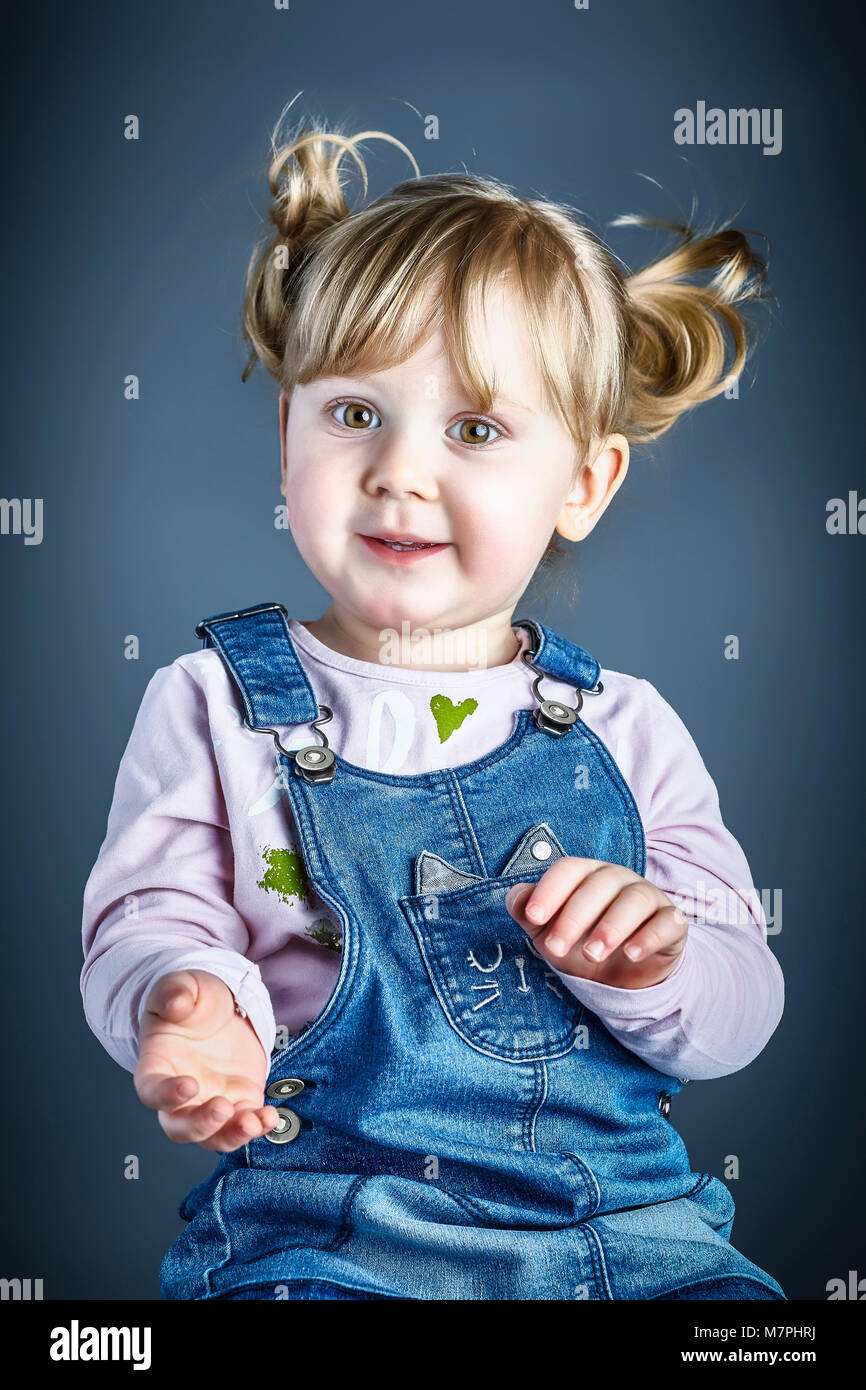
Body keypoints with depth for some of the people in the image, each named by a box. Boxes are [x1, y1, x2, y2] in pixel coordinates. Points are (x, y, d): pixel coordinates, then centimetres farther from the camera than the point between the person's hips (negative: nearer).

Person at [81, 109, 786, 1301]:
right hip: (321, 1229, -2)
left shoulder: (625, 729, 5)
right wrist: (191, 1002, -25)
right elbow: (148, 920, -2)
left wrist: (657, 960, -18)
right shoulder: (216, 704, 1)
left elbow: (742, 1014, 5)